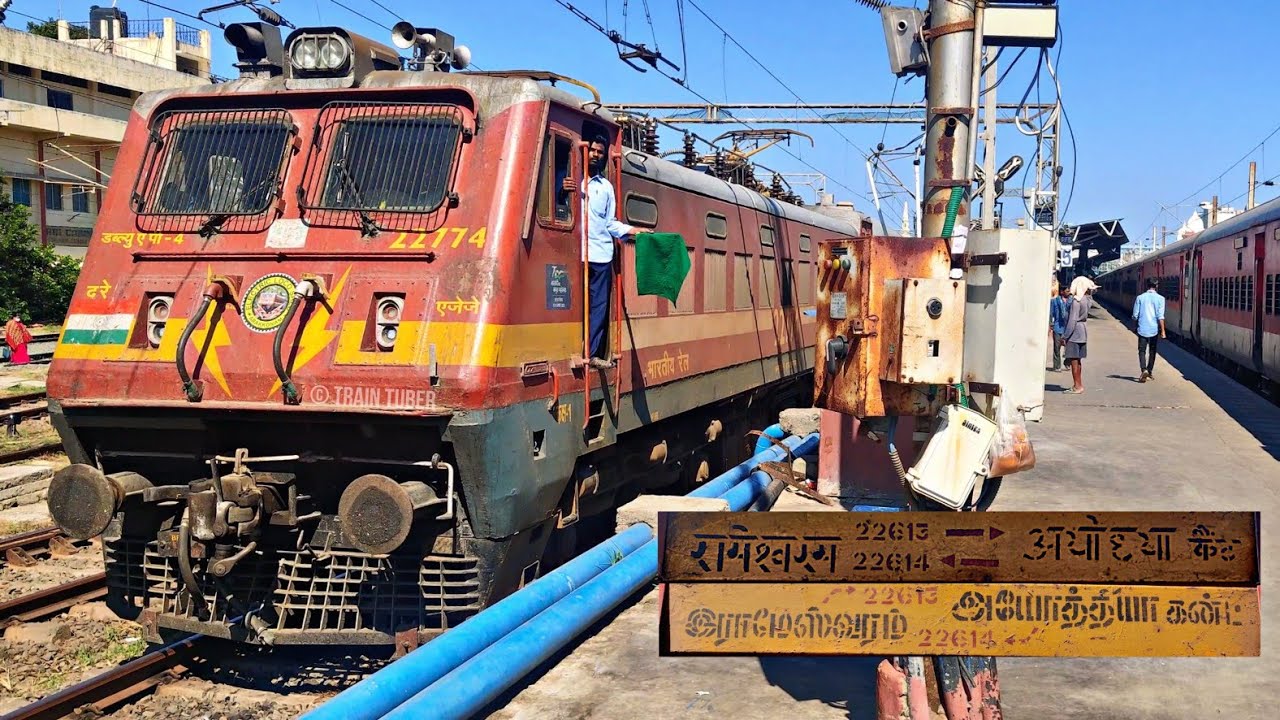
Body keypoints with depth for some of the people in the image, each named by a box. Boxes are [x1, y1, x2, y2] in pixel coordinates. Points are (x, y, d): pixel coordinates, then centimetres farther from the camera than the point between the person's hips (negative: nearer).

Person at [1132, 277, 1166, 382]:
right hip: (1154, 329, 1)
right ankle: (1150, 372, 22)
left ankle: (1144, 370, -20)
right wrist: (1162, 331, -7)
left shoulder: (1140, 298, -1)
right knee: (1152, 351, 15)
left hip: (1142, 329, -1)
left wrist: (1136, 325, 20)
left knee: (1142, 351, 1)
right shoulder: (1160, 298, -4)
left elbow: (1135, 315, 1)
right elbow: (1160, 316, -10)